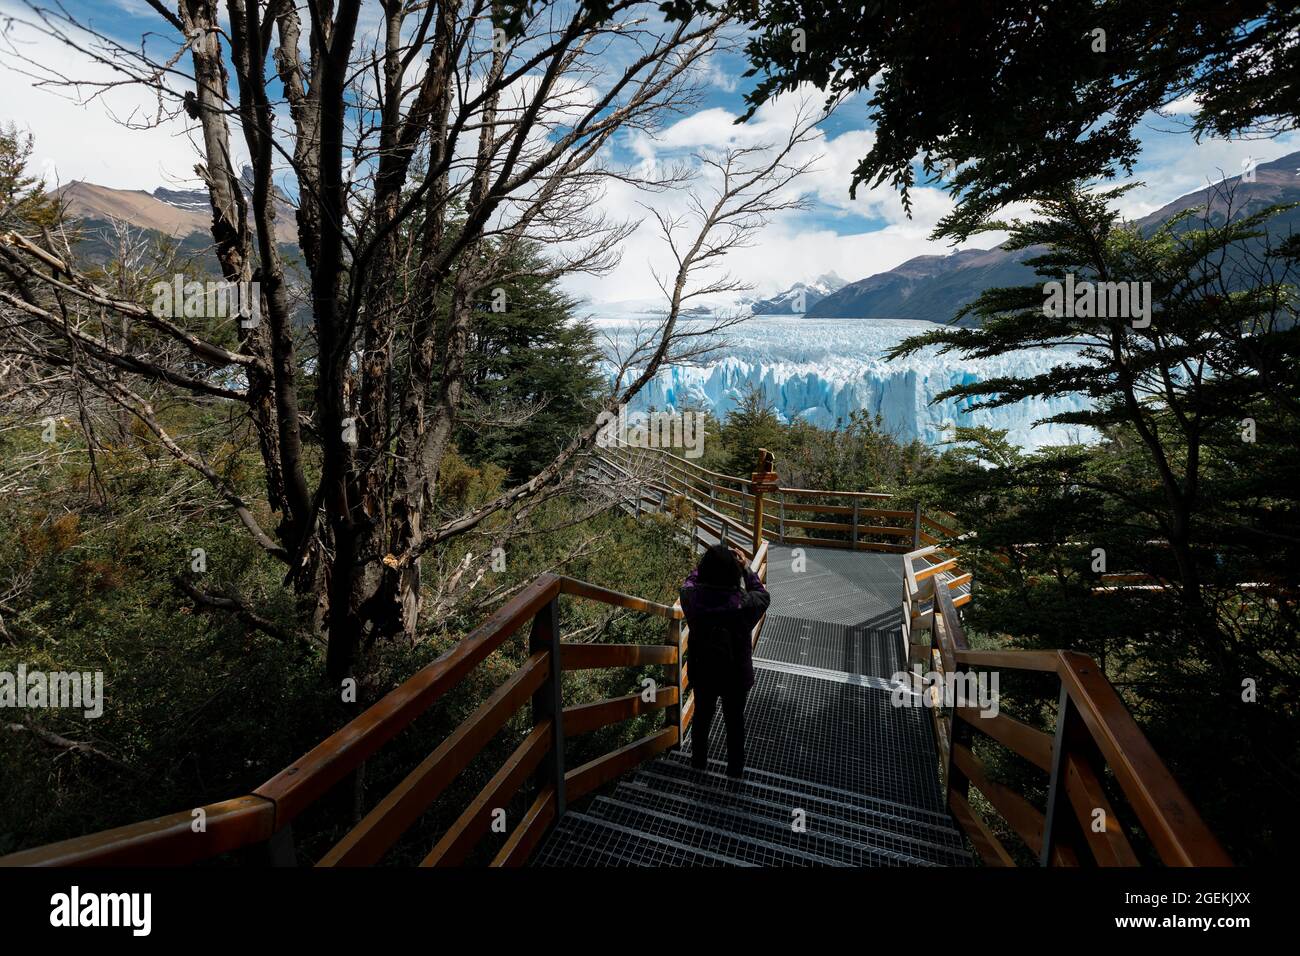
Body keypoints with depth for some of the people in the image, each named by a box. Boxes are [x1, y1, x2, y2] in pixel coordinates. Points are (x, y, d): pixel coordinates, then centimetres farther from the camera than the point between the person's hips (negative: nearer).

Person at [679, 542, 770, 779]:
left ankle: (699, 761, 49)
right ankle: (735, 768, 44)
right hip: (736, 676, -1)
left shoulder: (692, 598, -26)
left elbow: (689, 581, -1)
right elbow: (763, 596, -7)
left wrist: (709, 563, 4)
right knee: (735, 722, 24)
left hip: (702, 673, 2)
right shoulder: (743, 603, -31)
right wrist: (746, 568, -4)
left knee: (702, 716, 27)